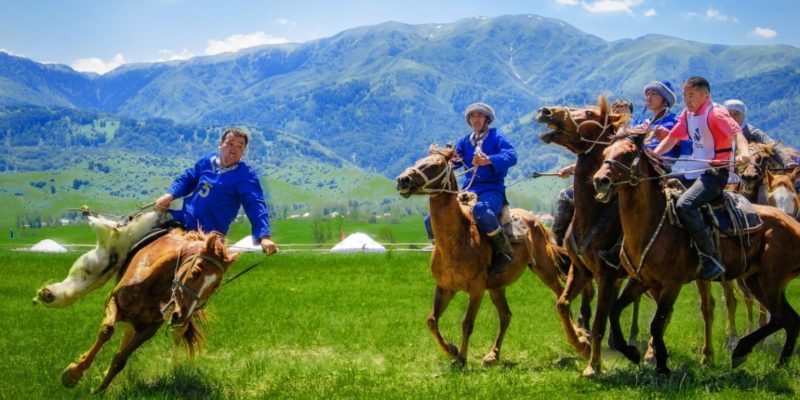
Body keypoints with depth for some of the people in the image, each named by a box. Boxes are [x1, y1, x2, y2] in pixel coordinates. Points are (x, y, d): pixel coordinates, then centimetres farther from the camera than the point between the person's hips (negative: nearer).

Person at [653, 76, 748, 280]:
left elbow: (737, 132, -27)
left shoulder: (716, 113, -12)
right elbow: (671, 139, 19)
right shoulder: (687, 114, 12)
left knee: (685, 205, -30)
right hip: (695, 171, 9)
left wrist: (743, 153, -47)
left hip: (715, 173, -9)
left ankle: (712, 259, -25)